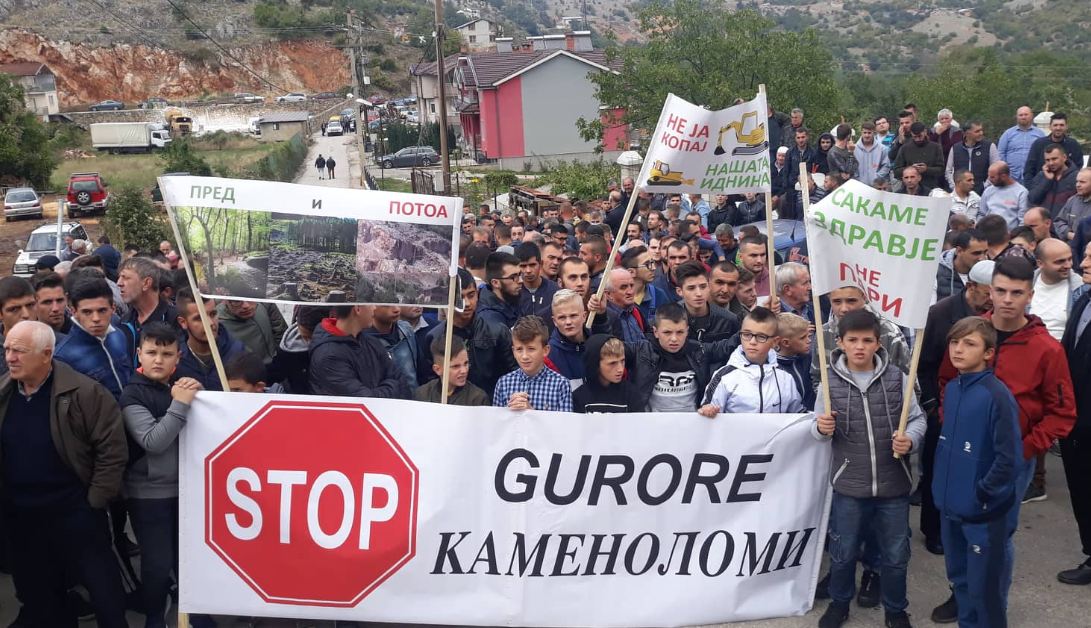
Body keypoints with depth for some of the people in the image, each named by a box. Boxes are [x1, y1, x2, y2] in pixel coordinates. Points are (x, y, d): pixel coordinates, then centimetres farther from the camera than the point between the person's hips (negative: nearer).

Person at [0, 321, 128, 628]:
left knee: (104, 590, 4)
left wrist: (95, 502, -12)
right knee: (36, 594, 18)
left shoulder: (83, 392, -16)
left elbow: (112, 449, -13)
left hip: (74, 512, -5)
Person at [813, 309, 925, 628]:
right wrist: (822, 428, -20)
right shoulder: (830, 380, -6)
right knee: (843, 551, 17)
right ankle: (840, 602, 40)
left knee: (895, 554, 16)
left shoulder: (896, 378, -6)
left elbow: (917, 418, 0)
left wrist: (910, 439, -19)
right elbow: (820, 430, 2)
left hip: (894, 484, 0)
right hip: (848, 484, 0)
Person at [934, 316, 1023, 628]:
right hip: (950, 505, 7)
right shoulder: (951, 389, 3)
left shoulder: (997, 395, -20)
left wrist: (982, 494, -14)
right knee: (958, 579, 20)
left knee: (984, 589, 5)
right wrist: (942, 485, 10)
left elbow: (1009, 457, -21)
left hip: (984, 511, -7)